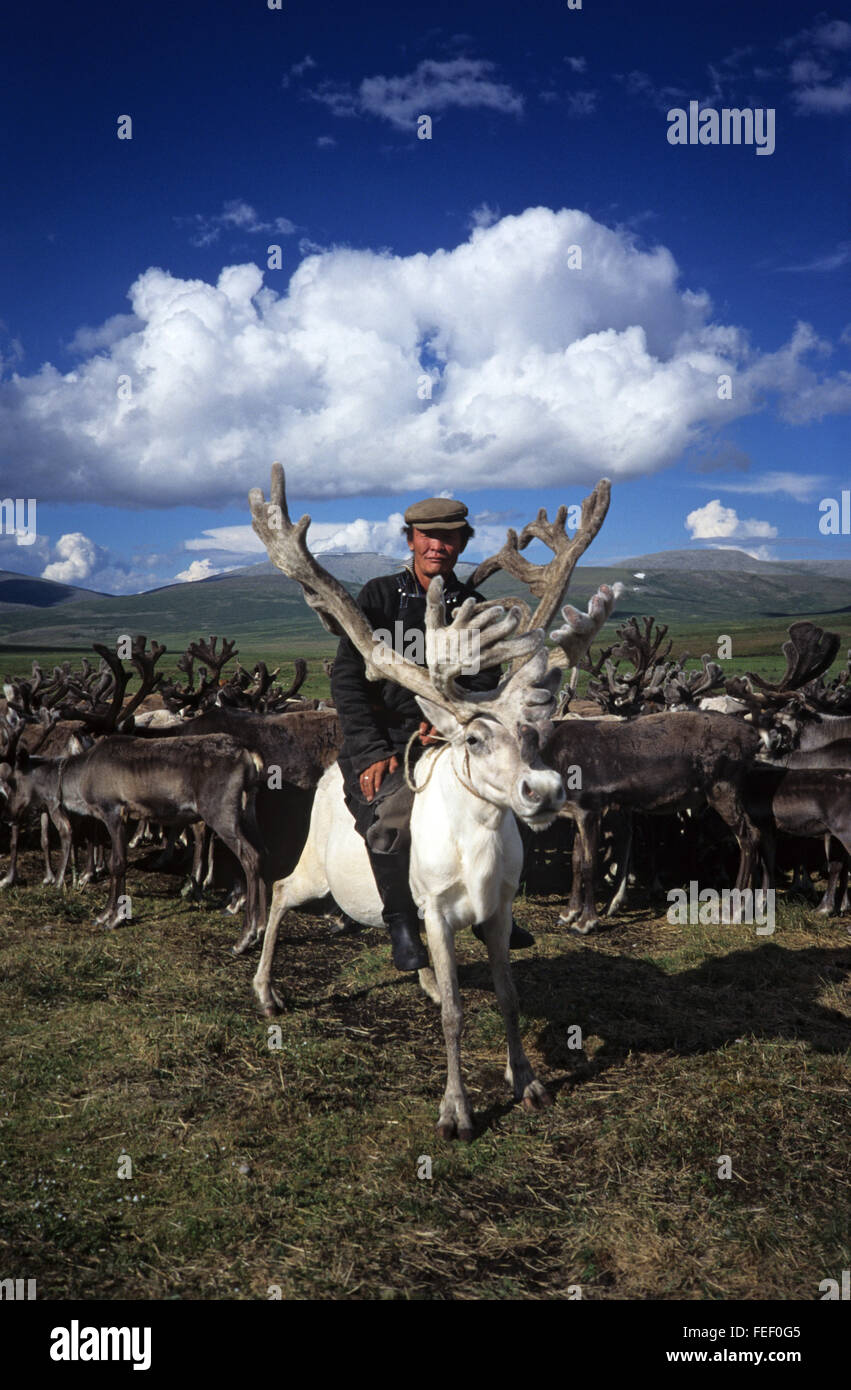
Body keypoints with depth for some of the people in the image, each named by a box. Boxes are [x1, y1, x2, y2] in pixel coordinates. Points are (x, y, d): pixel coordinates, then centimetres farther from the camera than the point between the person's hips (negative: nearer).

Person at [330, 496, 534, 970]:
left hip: (449, 738, 4)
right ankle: (402, 922, -9)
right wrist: (373, 751, -13)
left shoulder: (474, 608, 12)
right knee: (392, 816, -32)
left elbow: (485, 683, 6)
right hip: (381, 741, -4)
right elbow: (347, 678, -2)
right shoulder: (379, 596, 3)